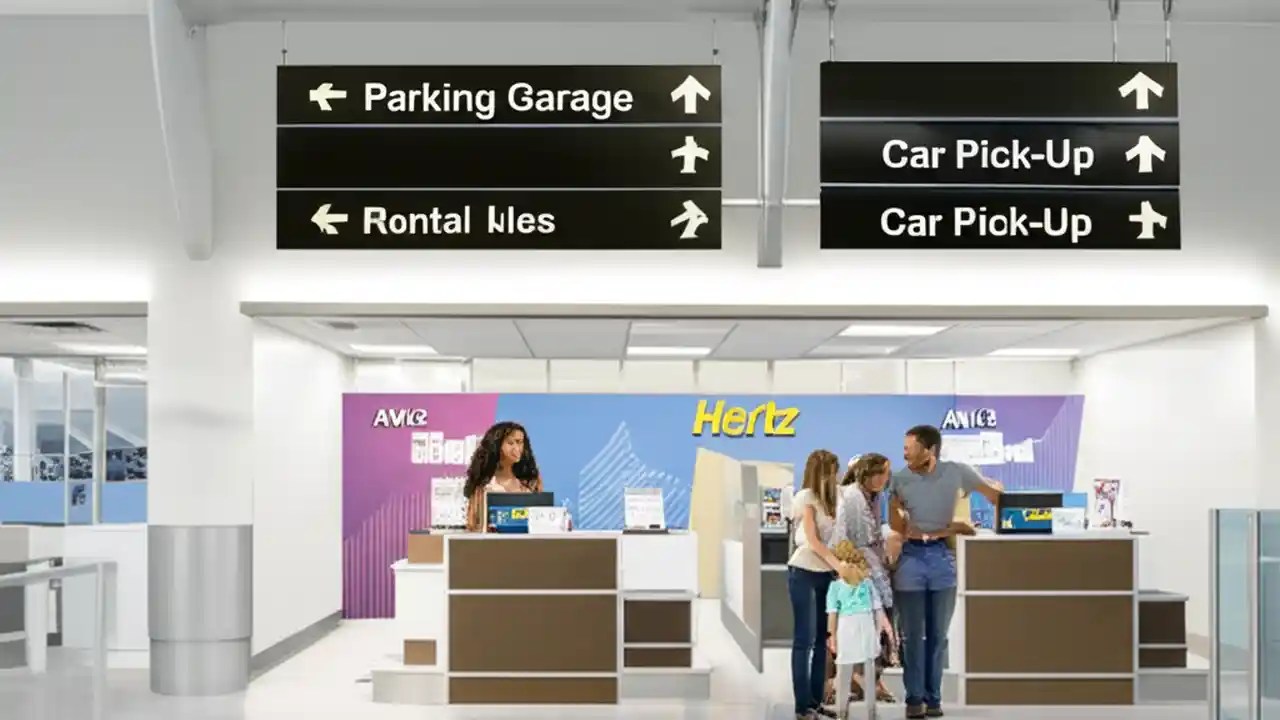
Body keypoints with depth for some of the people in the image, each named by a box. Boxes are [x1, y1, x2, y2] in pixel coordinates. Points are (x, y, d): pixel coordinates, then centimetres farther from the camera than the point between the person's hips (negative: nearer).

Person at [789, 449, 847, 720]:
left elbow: (832, 538, 7)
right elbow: (813, 542, -15)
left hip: (824, 574, 8)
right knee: (805, 639, -5)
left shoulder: (826, 500, 14)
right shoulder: (806, 498, -8)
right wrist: (839, 565, -23)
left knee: (821, 639, 8)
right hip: (804, 574, -8)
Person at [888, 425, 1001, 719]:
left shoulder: (956, 472, -3)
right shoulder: (899, 479, -3)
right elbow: (898, 526, -6)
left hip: (942, 557, 1)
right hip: (911, 558, 0)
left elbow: (993, 495, 6)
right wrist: (948, 529, -13)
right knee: (912, 635, 3)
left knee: (938, 634, 8)